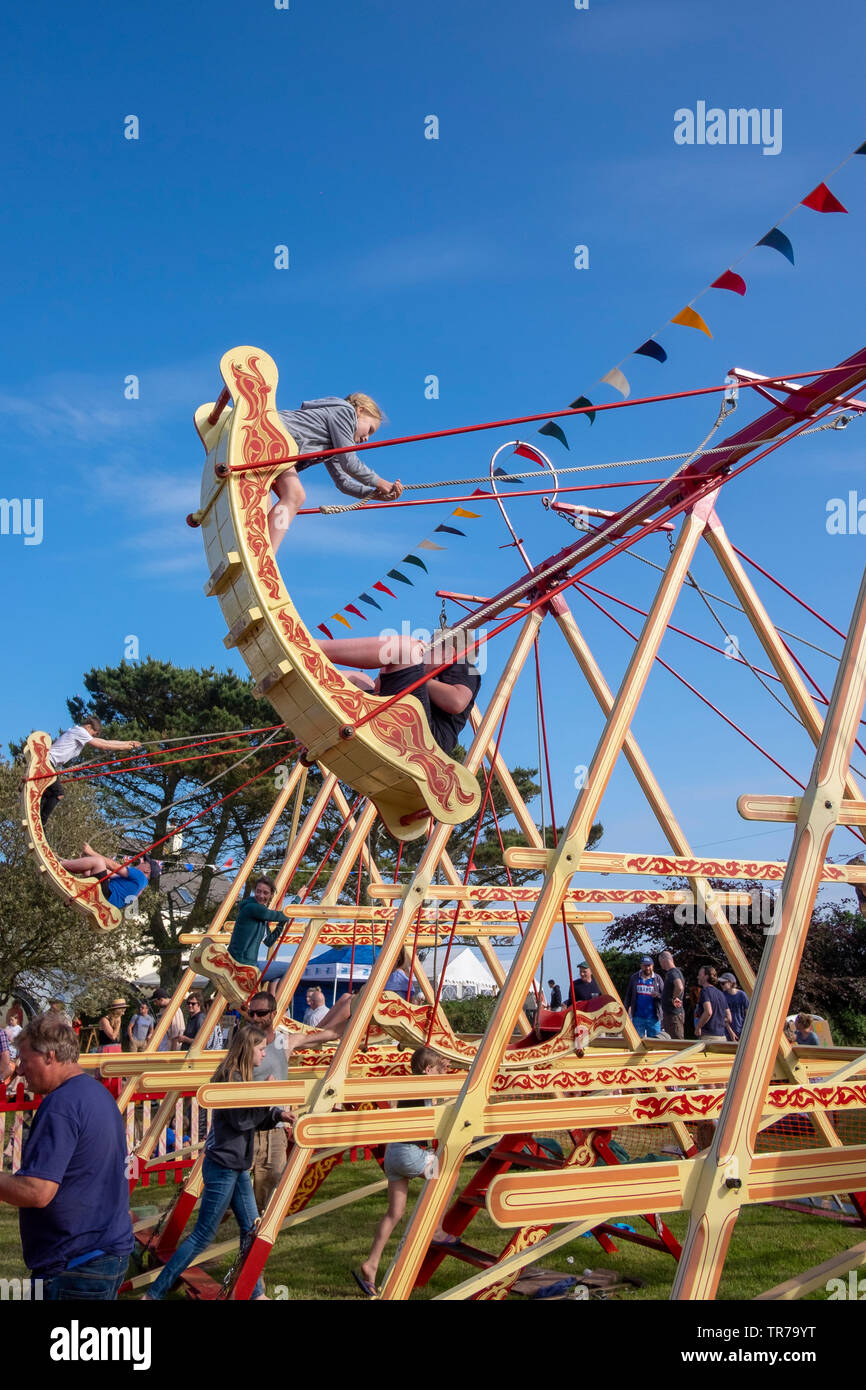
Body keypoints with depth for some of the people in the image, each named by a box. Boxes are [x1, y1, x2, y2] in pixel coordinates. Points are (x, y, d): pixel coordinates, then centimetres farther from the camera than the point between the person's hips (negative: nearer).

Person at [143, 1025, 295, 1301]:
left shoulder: (240, 1076, 10)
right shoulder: (231, 1077, -18)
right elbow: (240, 1120, -22)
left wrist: (278, 1115, 1)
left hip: (238, 1167, 9)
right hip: (222, 1168, -9)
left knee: (251, 1229, 12)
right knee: (202, 1236, -3)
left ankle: (255, 1292, 22)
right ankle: (154, 1293, 4)